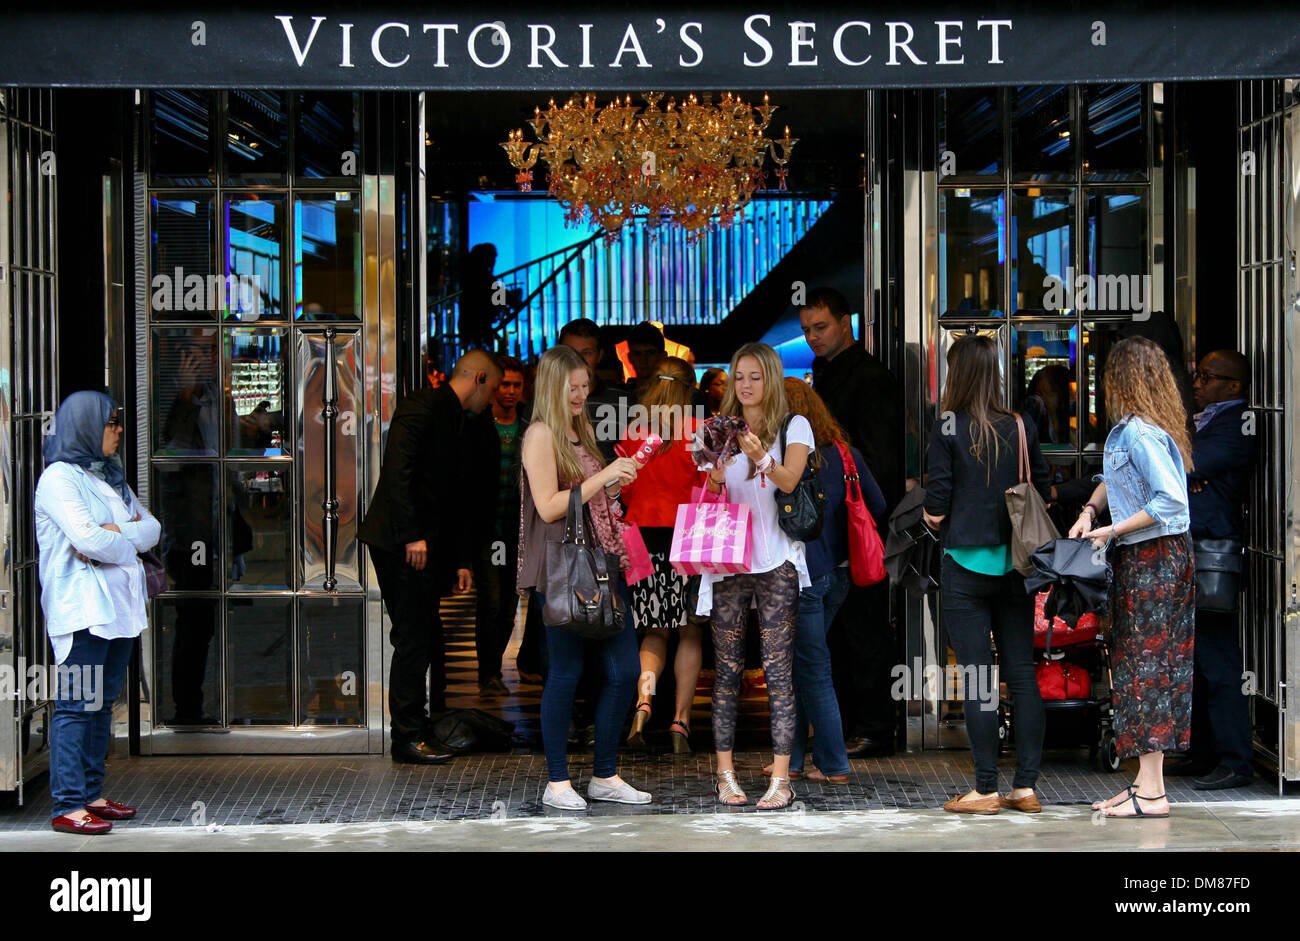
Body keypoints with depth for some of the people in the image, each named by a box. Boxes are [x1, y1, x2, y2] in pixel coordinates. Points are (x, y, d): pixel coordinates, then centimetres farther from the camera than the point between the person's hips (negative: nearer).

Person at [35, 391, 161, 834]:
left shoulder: (111, 476, 19)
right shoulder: (59, 478, -7)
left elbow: (152, 528, 10)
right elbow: (89, 539, -19)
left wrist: (113, 533, -9)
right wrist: (130, 541, -2)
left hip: (120, 607, 8)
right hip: (82, 609, -8)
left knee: (102, 702, 11)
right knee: (76, 705, -8)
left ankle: (92, 794, 17)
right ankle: (67, 806, -8)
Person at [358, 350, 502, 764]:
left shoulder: (455, 420, 21)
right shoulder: (424, 405, -9)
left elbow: (455, 497, 25)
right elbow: (397, 468, -20)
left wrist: (461, 560, 21)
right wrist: (412, 535, -24)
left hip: (425, 545, 9)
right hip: (402, 542, -9)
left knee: (427, 638, 11)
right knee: (413, 640, -7)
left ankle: (432, 724, 17)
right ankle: (408, 737, -3)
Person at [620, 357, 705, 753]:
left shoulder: (634, 433, 1)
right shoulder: (695, 432, -7)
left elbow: (626, 492, 9)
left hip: (644, 537, 3)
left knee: (655, 631, 12)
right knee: (689, 633, 7)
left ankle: (643, 701, -10)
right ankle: (681, 720, 6)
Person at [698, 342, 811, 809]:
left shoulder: (793, 427, 5)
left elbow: (789, 480, -11)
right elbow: (711, 498, 8)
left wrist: (759, 456, -30)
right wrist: (715, 474, -14)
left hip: (776, 562, -3)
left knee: (778, 668, -7)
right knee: (727, 667, 1)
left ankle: (780, 779, -8)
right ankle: (726, 775, 5)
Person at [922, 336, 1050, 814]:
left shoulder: (949, 429, -8)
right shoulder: (1023, 428, 2)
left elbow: (935, 509, -10)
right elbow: (1043, 493, 7)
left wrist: (937, 524, 11)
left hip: (965, 564, -4)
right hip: (1016, 564, 4)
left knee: (977, 677, -1)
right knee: (1022, 672, 7)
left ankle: (985, 789, 2)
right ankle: (1025, 786, 9)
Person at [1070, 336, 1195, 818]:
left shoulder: (1140, 433, -19)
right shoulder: (1128, 429, 11)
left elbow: (1171, 501, -24)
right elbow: (1116, 477, 25)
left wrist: (1114, 530, -18)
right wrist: (1090, 510, 7)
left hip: (1151, 559, -9)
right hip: (1153, 557, 9)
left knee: (1144, 664, -6)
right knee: (1151, 665, 11)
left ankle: (1151, 793, -3)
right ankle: (1147, 779, 16)